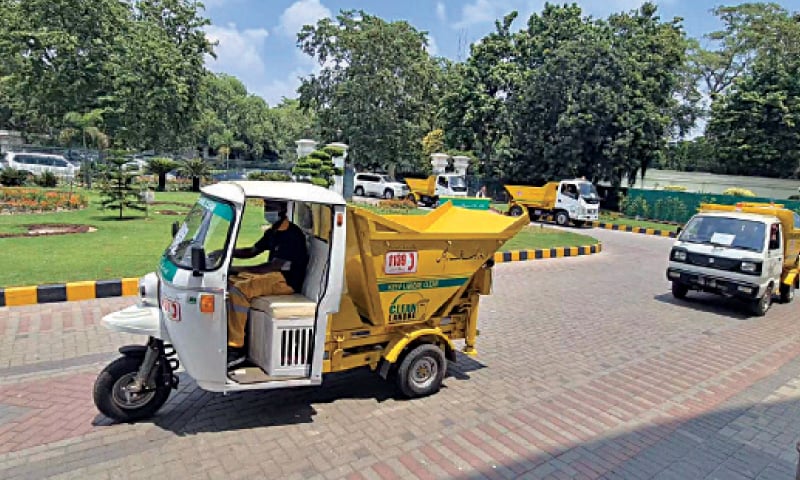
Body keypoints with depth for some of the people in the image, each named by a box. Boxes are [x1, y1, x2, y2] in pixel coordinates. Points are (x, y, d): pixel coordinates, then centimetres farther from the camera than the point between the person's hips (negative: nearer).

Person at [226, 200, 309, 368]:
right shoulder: (273, 232, 13)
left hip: (286, 281, -10)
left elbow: (275, 266, -26)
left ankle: (236, 349, -23)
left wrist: (239, 269, -29)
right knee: (229, 282, 6)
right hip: (271, 274, 10)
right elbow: (253, 251, 22)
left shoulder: (293, 235, -18)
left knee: (238, 291, -27)